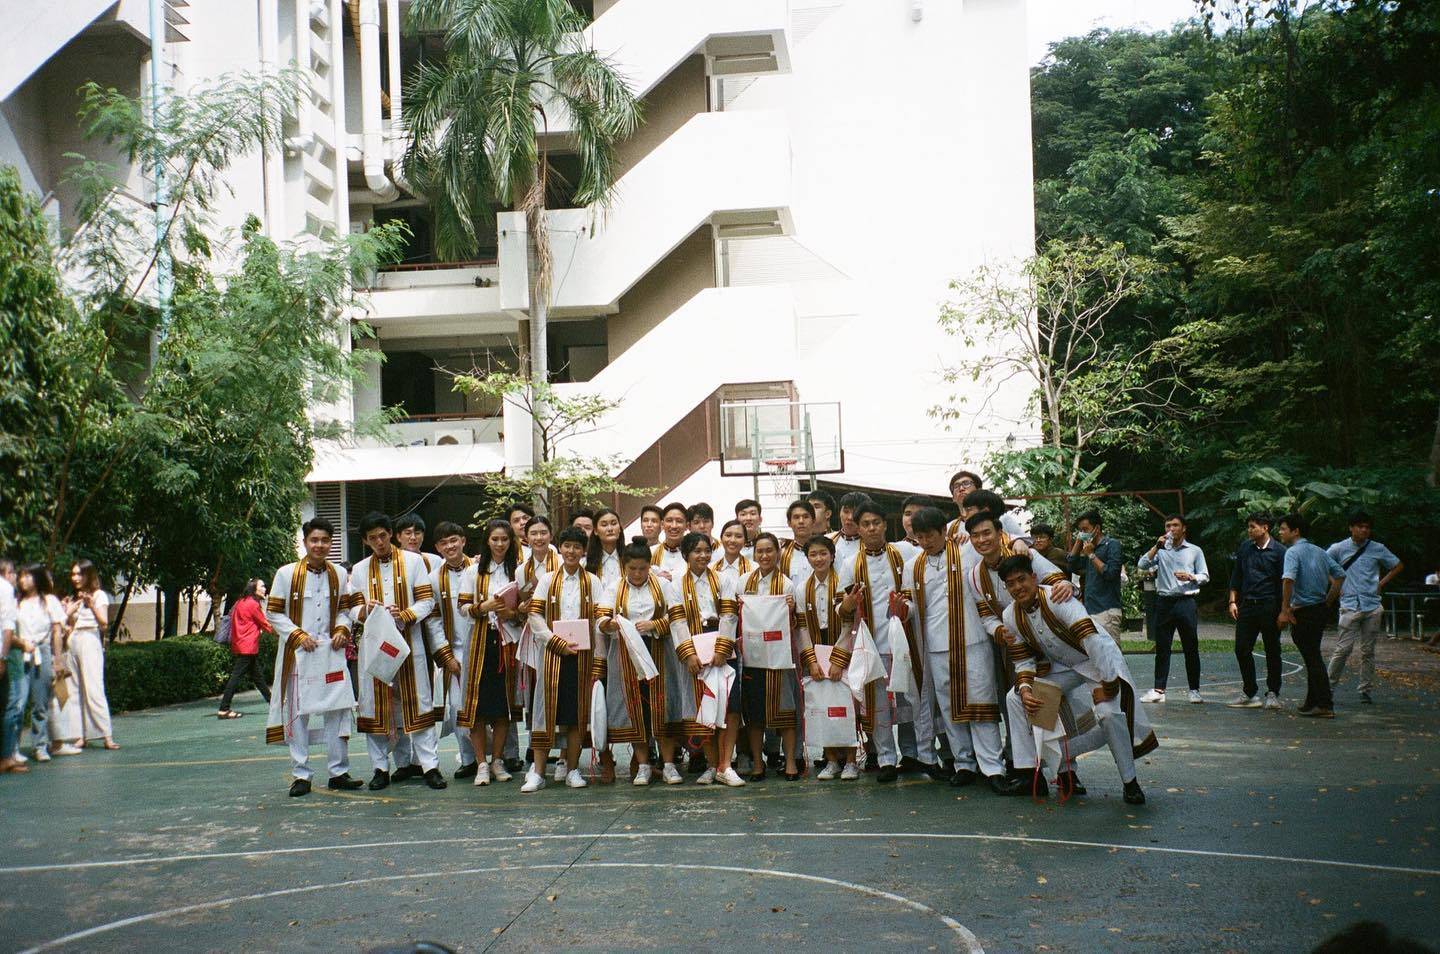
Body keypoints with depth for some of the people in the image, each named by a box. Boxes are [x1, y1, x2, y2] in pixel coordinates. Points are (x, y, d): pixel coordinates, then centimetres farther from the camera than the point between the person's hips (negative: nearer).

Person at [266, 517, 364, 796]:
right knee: (298, 713, 1)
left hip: (331, 651, 3)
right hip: (297, 654, -3)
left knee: (337, 710, 2)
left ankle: (338, 773, 12)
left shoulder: (339, 574, 8)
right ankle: (301, 775, 9)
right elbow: (273, 612, -1)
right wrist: (298, 635, -11)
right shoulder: (286, 574, -3)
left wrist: (342, 630, -2)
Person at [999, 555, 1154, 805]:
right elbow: (1023, 661, -2)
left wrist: (1106, 686, -34)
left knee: (1110, 712, -29)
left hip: (1099, 662, -6)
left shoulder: (1057, 599, -30)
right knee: (1015, 699, -7)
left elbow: (1093, 642, -35)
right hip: (1061, 667, 6)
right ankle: (1033, 775, 0)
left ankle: (1130, 782, -7)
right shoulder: (1011, 616, -9)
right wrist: (1025, 689, -22)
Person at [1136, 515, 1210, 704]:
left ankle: (1194, 690, 9)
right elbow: (1142, 565, -3)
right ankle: (1158, 690, 6)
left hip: (1186, 601, -1)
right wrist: (1157, 546, -9)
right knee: (1162, 648, 3)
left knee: (1191, 648, 1)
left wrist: (1190, 577, -12)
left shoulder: (1195, 551, 9)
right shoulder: (1161, 551, 11)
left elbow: (1205, 576, 7)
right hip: (1164, 602, 1)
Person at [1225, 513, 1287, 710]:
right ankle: (1249, 693, 13)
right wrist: (1233, 601, 8)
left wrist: (1283, 610, -8)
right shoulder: (1244, 549, 10)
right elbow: (1236, 577, 16)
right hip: (1246, 605, 4)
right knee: (1242, 649, 2)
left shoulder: (1279, 551, -3)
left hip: (1269, 606, -4)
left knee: (1272, 651, 3)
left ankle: (1272, 694, 13)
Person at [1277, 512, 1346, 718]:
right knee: (1312, 655, 16)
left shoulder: (1293, 552, -12)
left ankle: (1325, 706, -7)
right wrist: (1329, 601, 17)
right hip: (1320, 609, 8)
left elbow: (1289, 579, -27)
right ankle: (1312, 702, 22)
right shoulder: (1319, 552, 13)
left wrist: (1285, 610, -24)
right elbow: (1340, 574, 15)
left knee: (1312, 657, -6)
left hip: (1303, 611, -8)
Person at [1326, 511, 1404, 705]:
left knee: (1368, 651, 5)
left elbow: (1398, 566, 18)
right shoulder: (1339, 548, 2)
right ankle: (1329, 685, 1)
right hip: (1350, 606, -2)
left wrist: (1382, 583, 8)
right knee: (1343, 648, -9)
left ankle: (1366, 690, 11)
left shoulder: (1378, 549, 6)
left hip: (1372, 607, 2)